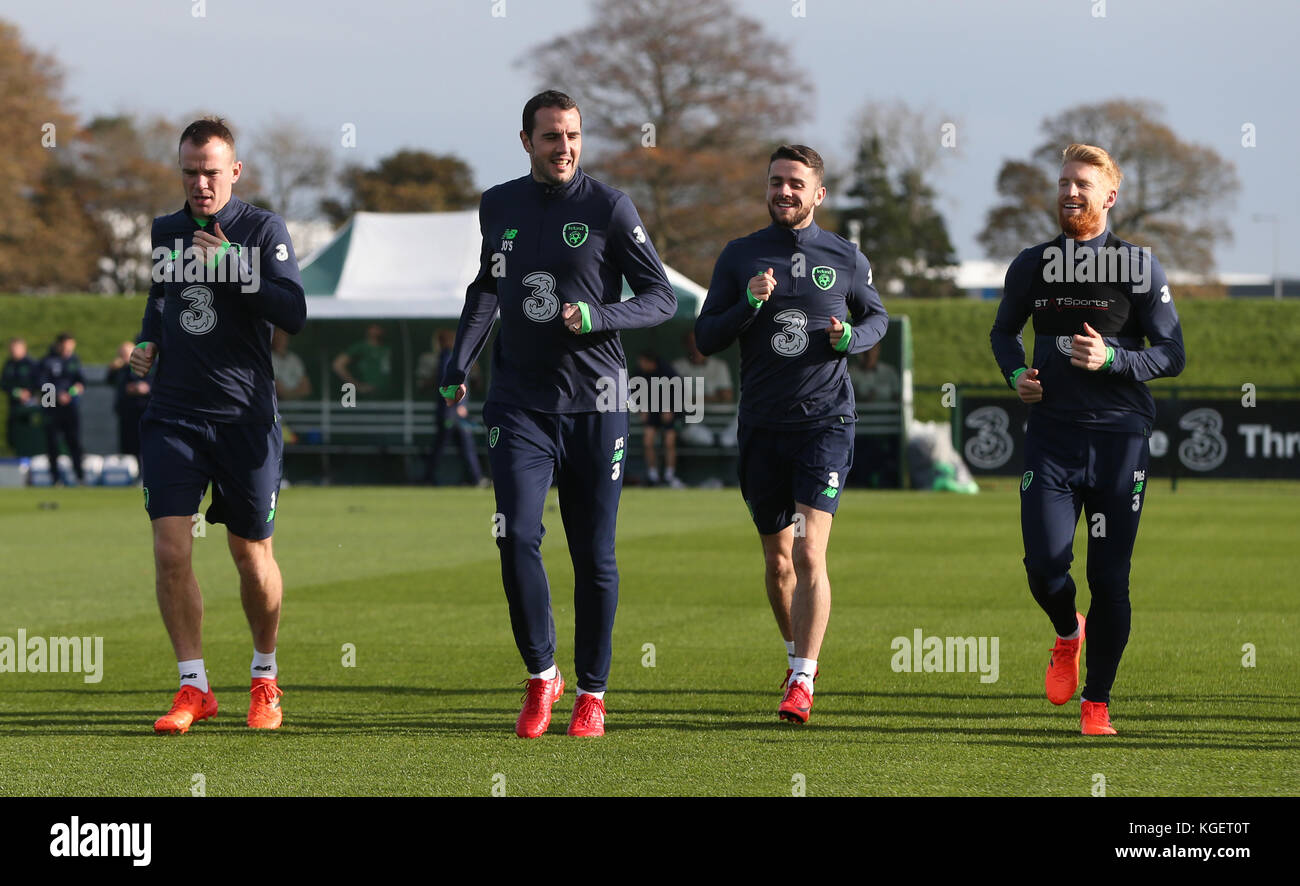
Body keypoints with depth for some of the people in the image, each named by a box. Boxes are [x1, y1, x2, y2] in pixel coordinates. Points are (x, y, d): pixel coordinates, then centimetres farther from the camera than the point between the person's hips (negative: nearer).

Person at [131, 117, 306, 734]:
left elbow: (294, 314, -12)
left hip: (244, 415, -3)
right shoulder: (165, 232, 10)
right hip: (173, 413, 3)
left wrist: (230, 267, -20)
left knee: (252, 556, 5)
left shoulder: (263, 229, -2)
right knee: (170, 550, -10)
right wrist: (148, 342, 11)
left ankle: (265, 678, 27)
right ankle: (193, 686, -1)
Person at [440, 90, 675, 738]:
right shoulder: (499, 206, 9)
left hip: (595, 404, -2)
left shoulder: (609, 209, -3)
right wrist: (458, 367, 17)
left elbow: (662, 299, -2)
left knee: (594, 555, 2)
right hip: (519, 403, 2)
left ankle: (592, 691, 15)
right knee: (516, 537, -14)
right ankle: (541, 674, 2)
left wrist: (599, 316, -19)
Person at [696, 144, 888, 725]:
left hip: (826, 421, -2)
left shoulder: (845, 258, 4)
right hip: (762, 426, 2)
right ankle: (798, 655, 34)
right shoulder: (740, 256, 5)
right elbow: (705, 338, 4)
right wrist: (748, 305, -14)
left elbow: (877, 316, 19)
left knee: (809, 552, -16)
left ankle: (802, 682, -17)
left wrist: (852, 338, -4)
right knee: (778, 559, 11)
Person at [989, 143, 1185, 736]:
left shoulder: (1139, 266, 0)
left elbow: (1172, 354, -1)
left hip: (1119, 437, -2)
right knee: (1044, 566, -10)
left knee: (1109, 577, -3)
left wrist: (1111, 358, -17)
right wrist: (1015, 374, 5)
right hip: (1051, 434, 2)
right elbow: (1004, 330, 26)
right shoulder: (1032, 265, 10)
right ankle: (1067, 636, 24)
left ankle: (1096, 704, 9)